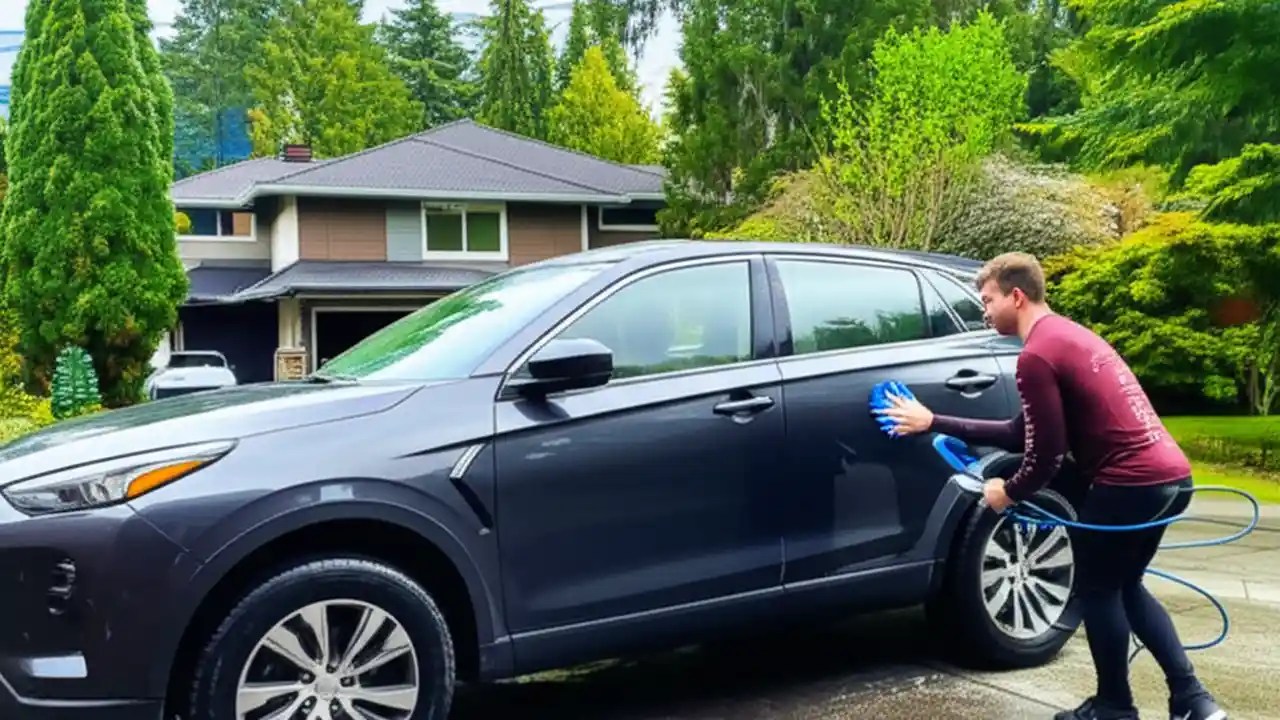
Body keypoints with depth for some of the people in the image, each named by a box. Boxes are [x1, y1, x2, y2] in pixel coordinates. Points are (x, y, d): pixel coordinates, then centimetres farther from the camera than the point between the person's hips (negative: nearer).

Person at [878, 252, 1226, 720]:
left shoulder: (1037, 356, -13)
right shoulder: (1067, 336, 19)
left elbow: (1046, 454, -14)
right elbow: (1025, 434, 18)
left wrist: (1010, 492, 7)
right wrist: (935, 424, 18)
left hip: (1130, 481, -10)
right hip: (1170, 474, 10)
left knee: (1097, 591, 10)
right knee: (1124, 587, 23)